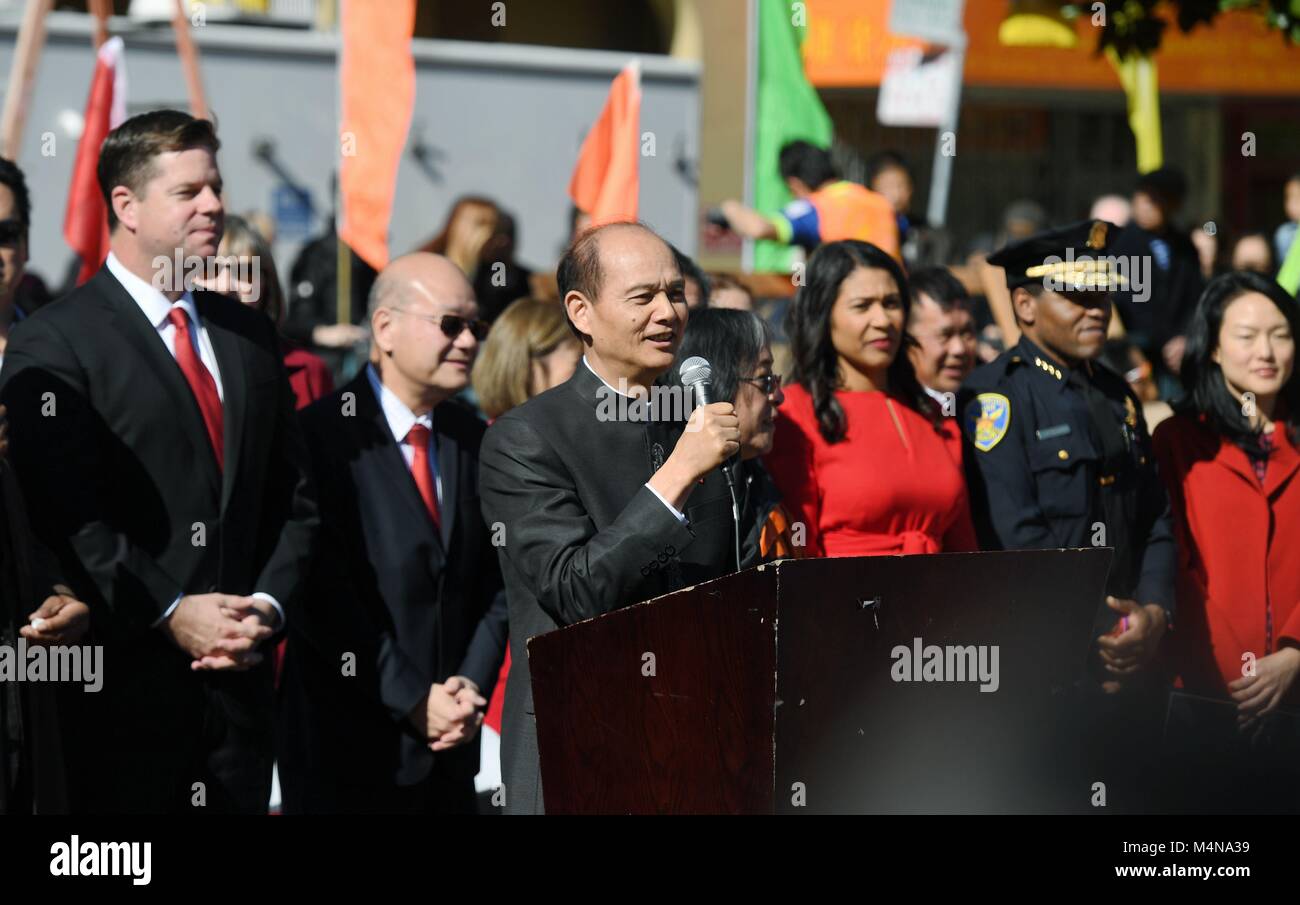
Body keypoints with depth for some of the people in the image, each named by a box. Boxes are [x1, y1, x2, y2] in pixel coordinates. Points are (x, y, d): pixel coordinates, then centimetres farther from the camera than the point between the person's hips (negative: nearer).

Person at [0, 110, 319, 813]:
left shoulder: (248, 336, 16)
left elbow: (294, 498, 17)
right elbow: (65, 515, -12)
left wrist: (268, 605, 0)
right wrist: (169, 615, -17)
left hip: (238, 677, 6)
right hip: (123, 689, -6)